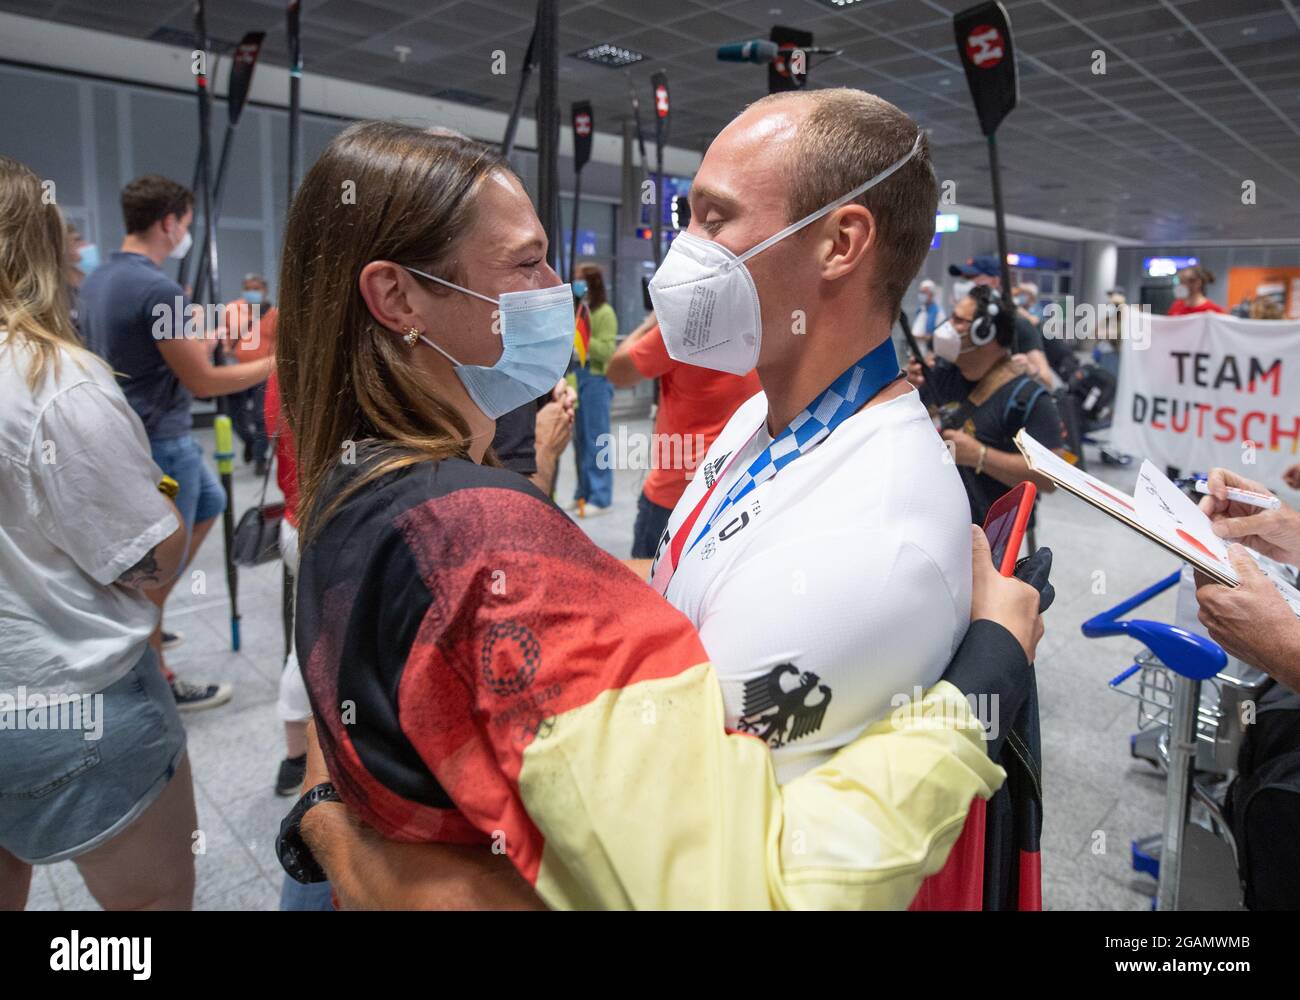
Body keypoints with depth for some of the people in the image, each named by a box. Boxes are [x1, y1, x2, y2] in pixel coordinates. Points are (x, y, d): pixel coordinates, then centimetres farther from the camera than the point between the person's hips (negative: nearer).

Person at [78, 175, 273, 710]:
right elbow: (202, 381, -20)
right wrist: (275, 364, -11)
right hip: (158, 442, -10)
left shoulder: (98, 279, 6)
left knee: (209, 503, 27)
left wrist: (192, 334, 15)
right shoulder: (159, 290, -23)